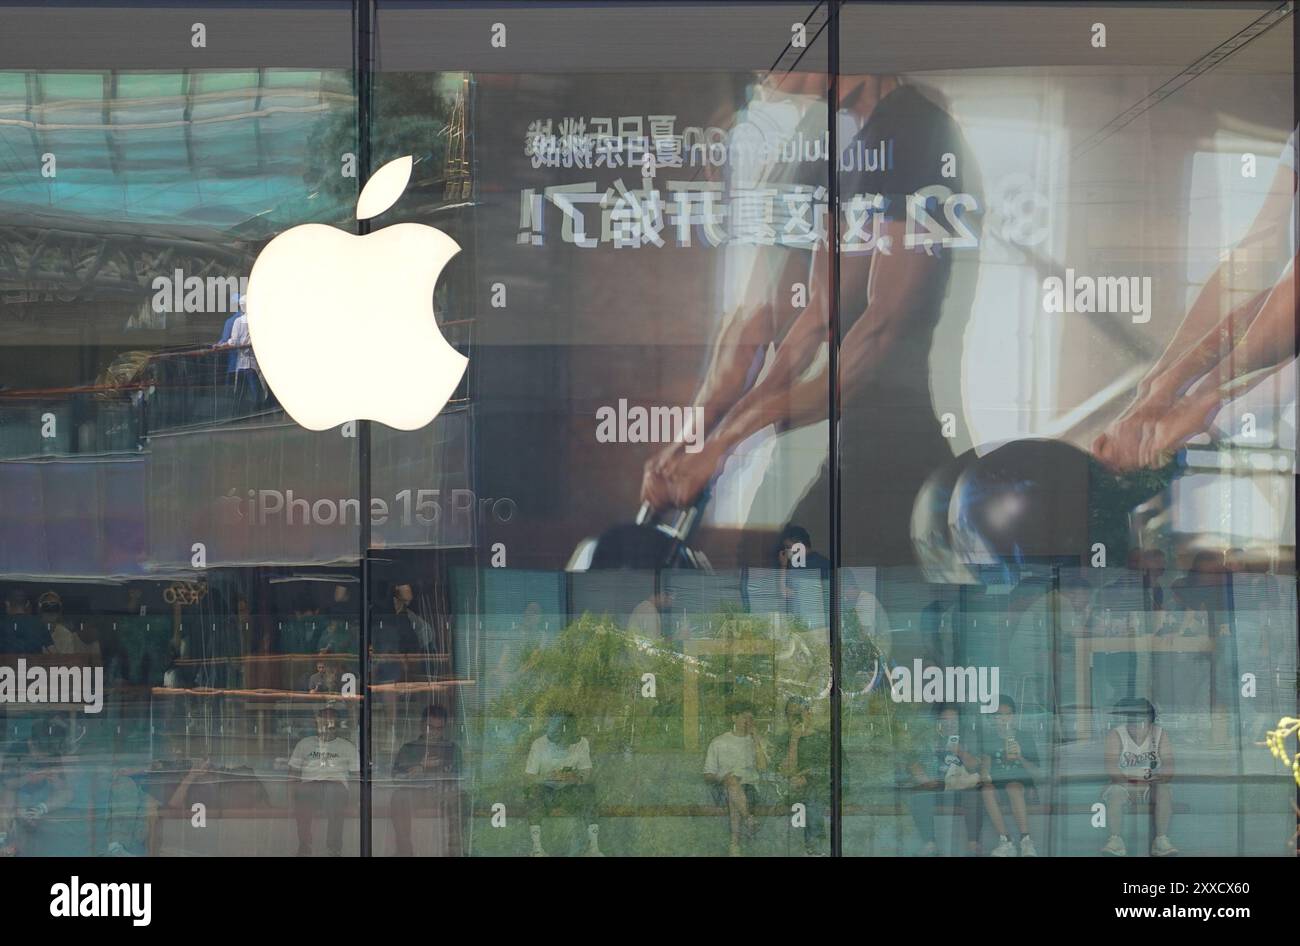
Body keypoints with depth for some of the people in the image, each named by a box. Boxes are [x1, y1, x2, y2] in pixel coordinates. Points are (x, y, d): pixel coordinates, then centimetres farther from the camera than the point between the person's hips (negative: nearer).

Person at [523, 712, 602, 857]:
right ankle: (537, 847, -35)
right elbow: (529, 777, -13)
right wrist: (549, 777, -33)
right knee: (535, 790, -33)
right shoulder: (539, 745, -12)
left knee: (588, 790, -27)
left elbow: (587, 774, -5)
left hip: (569, 791, 2)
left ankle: (594, 847, -29)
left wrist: (577, 778, -30)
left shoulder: (581, 743, -7)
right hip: (546, 792, -2)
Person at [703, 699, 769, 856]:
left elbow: (763, 768, -2)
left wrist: (755, 740, -2)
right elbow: (708, 775, 11)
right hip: (722, 789, -1)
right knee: (732, 780, -38)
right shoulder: (719, 742, 13)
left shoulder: (756, 742, 17)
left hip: (749, 787, 1)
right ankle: (748, 819, -49)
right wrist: (720, 778, -12)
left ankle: (735, 844, -42)